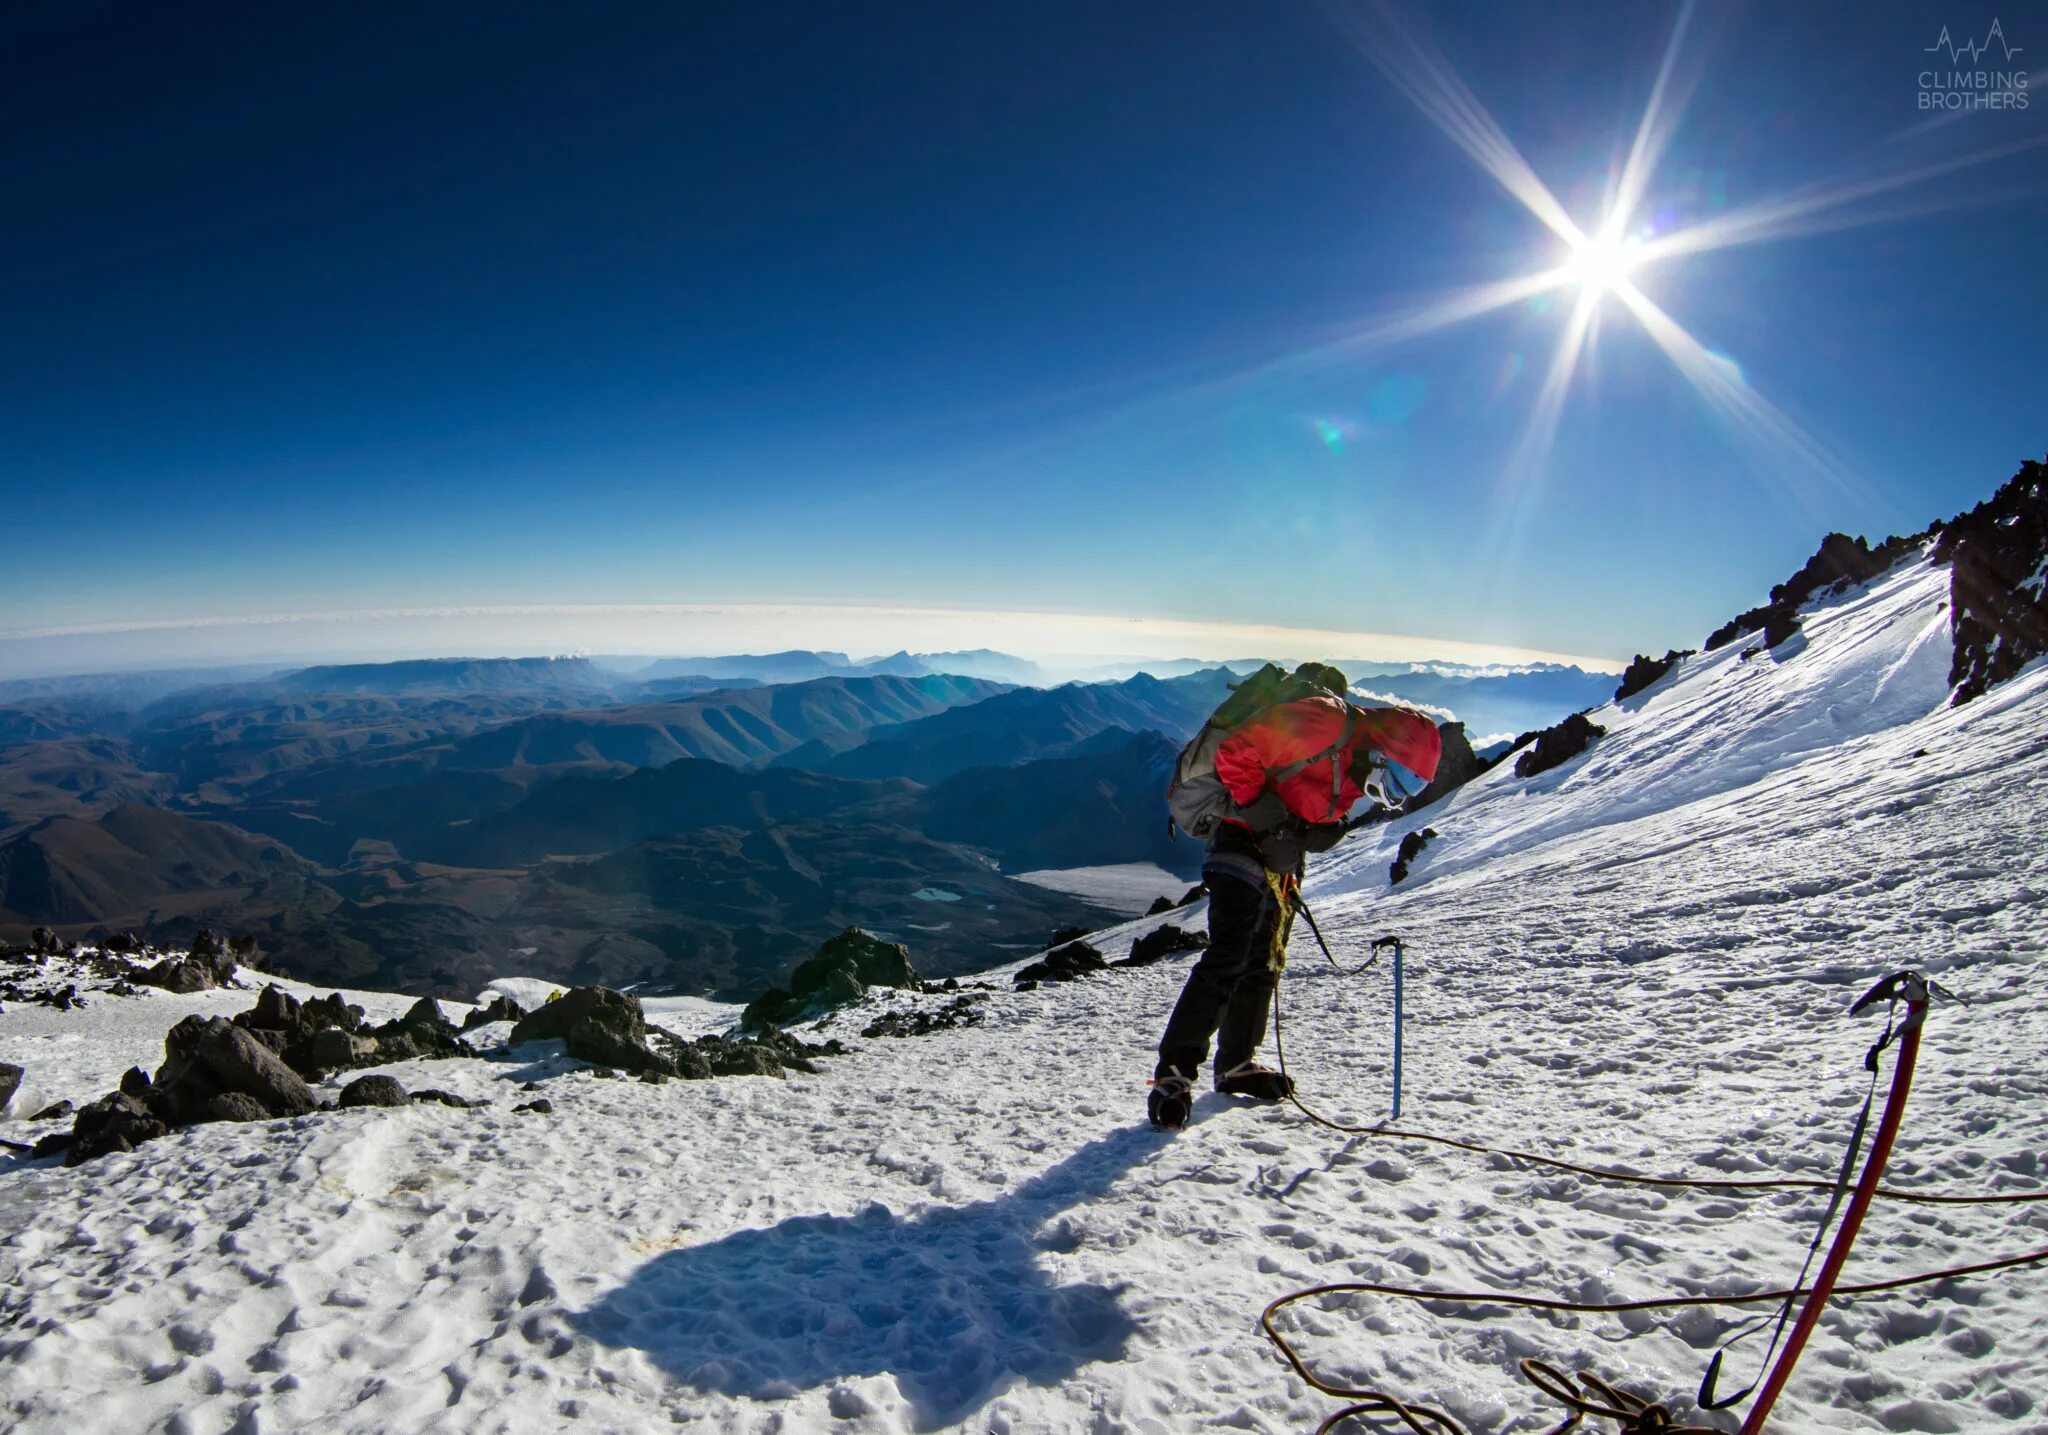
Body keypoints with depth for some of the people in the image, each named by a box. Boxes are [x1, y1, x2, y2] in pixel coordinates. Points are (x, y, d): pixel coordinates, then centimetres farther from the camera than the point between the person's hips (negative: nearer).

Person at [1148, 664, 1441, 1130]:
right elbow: (1235, 752, -24)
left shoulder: (1358, 763, 5)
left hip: (1284, 858, 9)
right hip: (1243, 842, -9)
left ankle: (1236, 1064, 27)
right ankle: (1174, 1072, -11)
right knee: (1228, 956, -16)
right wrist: (1269, 817, -25)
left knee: (1264, 964, 13)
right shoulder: (1323, 723, -23)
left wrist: (1320, 833, -2)